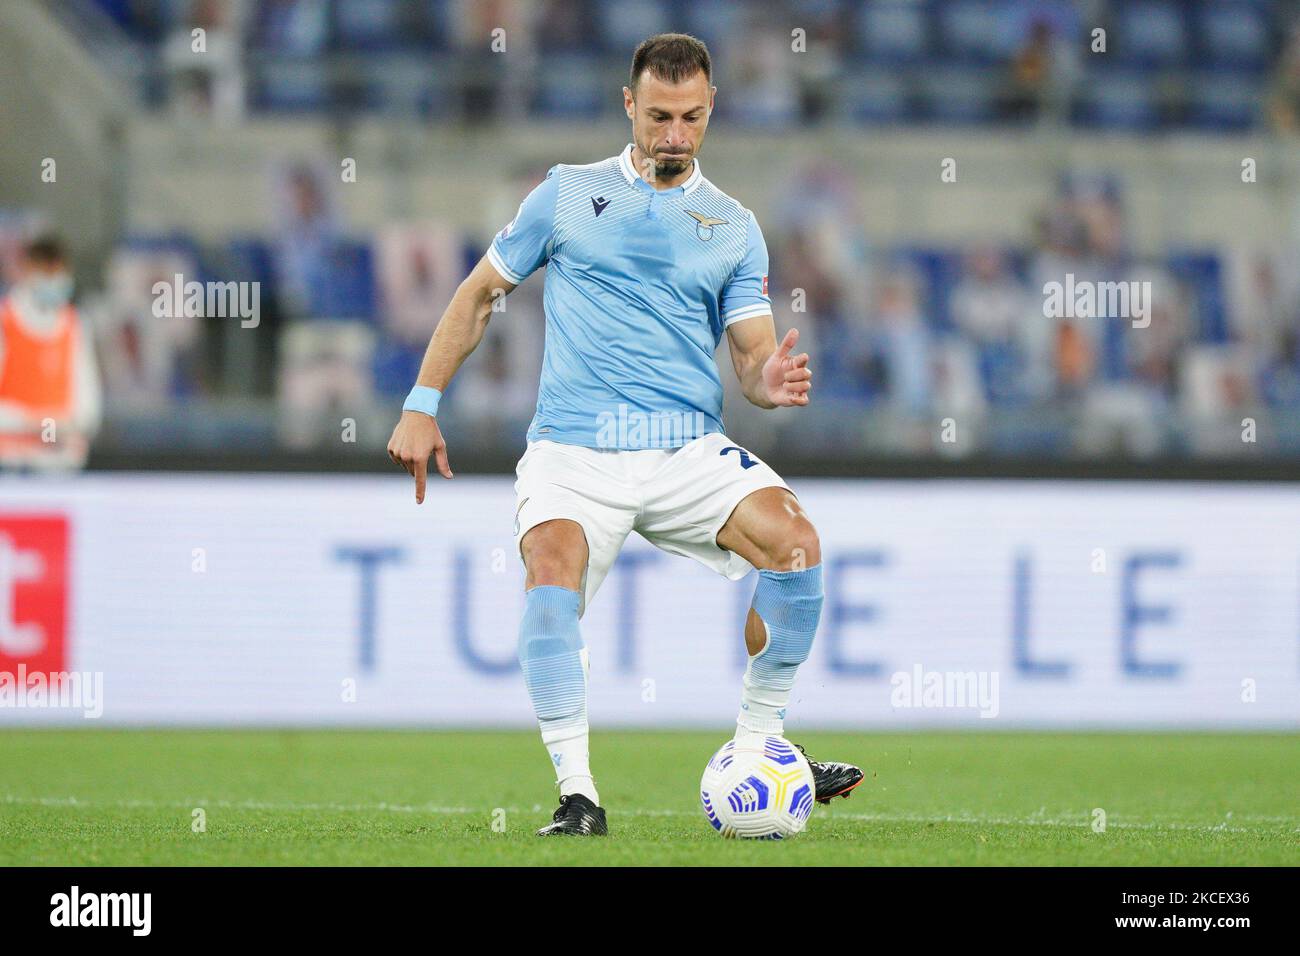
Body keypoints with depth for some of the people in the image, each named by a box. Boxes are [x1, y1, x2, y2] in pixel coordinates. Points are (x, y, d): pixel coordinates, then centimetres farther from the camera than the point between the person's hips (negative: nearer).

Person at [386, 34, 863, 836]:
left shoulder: (734, 227, 12)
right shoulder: (568, 196, 10)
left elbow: (755, 352, 6)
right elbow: (480, 293, 16)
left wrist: (772, 379, -20)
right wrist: (423, 407, 8)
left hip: (688, 450, 2)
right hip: (575, 449, -1)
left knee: (794, 539, -23)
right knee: (552, 568, -31)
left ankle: (758, 751, -5)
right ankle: (578, 793, -25)